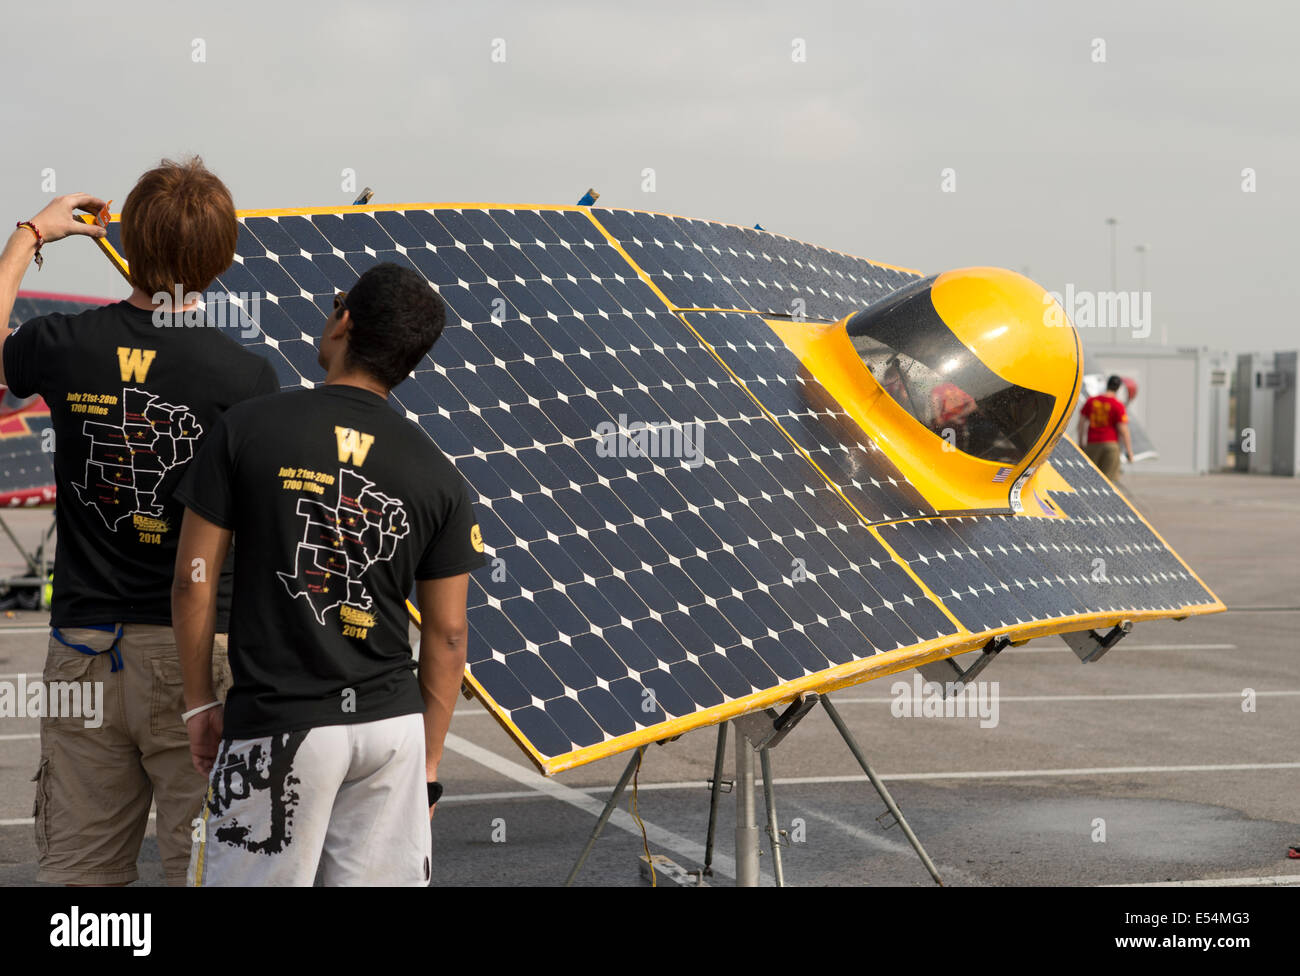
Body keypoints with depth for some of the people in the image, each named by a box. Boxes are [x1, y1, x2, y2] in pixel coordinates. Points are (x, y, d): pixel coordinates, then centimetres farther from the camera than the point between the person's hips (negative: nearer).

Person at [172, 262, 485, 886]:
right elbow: (447, 635, 5)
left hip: (277, 724, -3)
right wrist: (429, 760, 14)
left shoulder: (248, 428, -4)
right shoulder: (438, 476, 2)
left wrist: (200, 702, 8)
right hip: (391, 724, 3)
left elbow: (193, 579, -2)